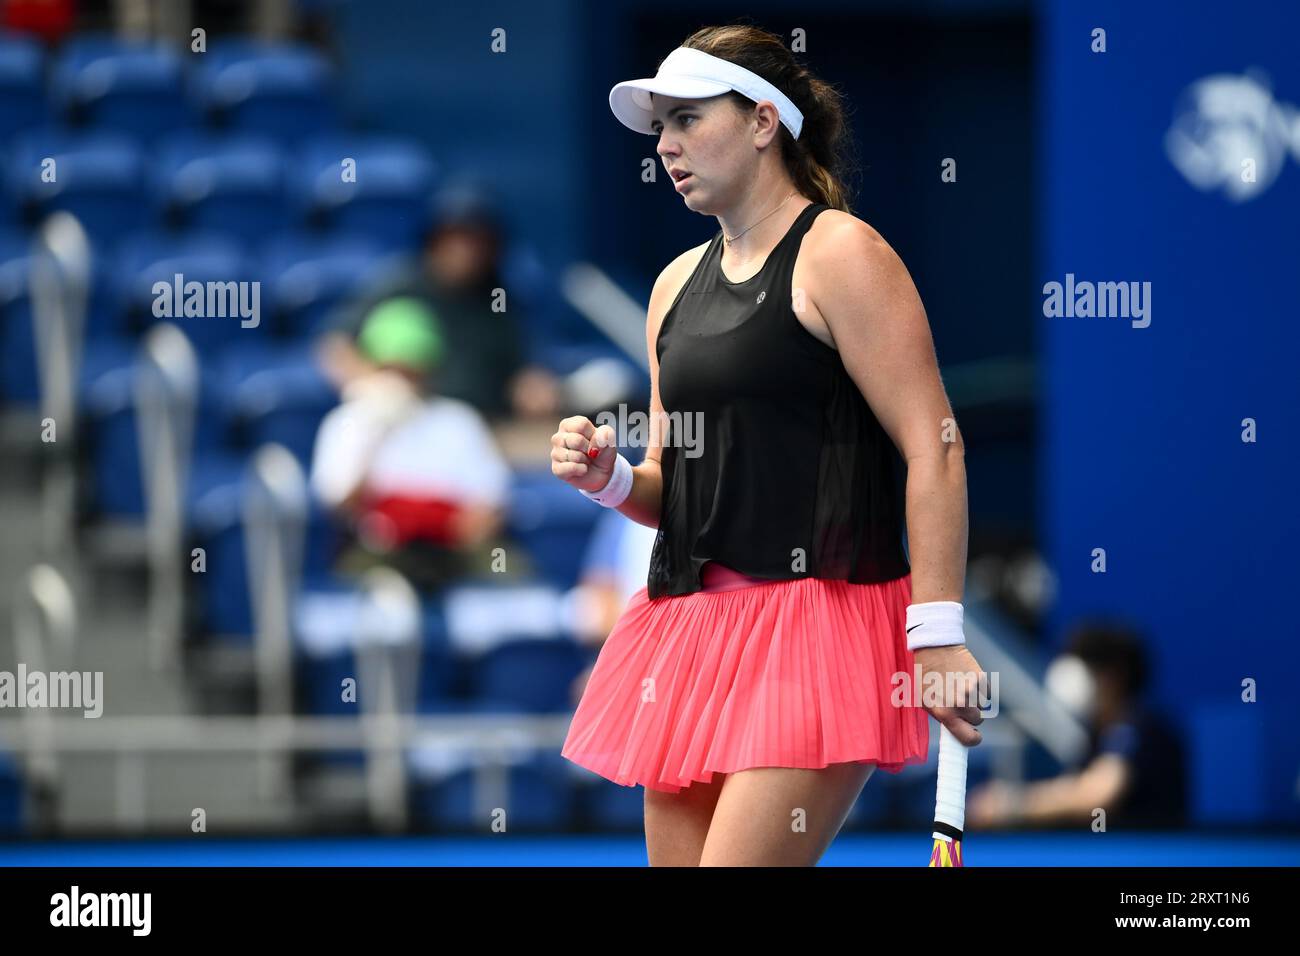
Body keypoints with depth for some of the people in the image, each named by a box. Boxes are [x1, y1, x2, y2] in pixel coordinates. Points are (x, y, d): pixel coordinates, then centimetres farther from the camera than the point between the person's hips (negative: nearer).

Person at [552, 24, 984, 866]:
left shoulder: (839, 254, -5)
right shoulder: (677, 285, 18)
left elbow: (935, 452, -11)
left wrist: (937, 638, -18)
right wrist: (611, 478, 1)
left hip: (820, 624, -8)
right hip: (688, 629, 8)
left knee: (736, 862, -18)